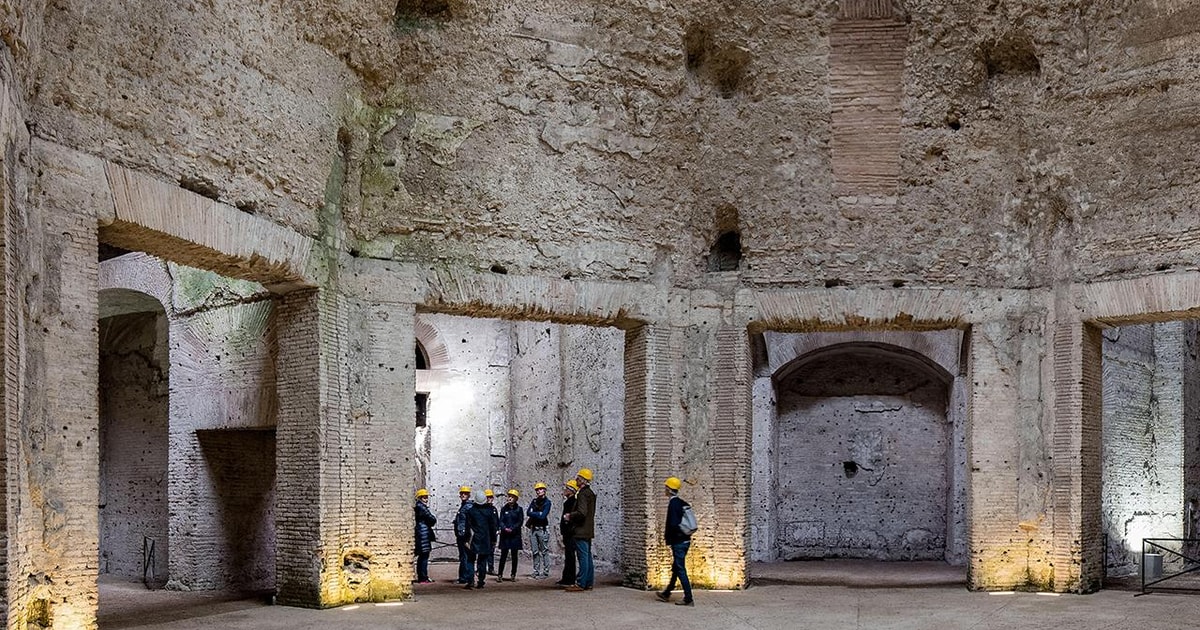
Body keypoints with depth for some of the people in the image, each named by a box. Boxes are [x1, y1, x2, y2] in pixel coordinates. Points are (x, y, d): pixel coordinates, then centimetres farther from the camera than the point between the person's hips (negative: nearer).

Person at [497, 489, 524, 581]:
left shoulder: (519, 509, 3)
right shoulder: (504, 509, 7)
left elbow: (520, 521, -3)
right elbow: (501, 521, 4)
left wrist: (512, 529, -15)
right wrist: (504, 528, -15)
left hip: (515, 535, -1)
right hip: (505, 535, 1)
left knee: (514, 555, 4)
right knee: (503, 555, -2)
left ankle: (513, 575, 10)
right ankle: (500, 575, -2)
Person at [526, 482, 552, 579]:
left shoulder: (547, 502, -3)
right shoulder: (534, 501, 13)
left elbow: (543, 516, -13)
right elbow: (528, 512, 3)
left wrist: (533, 514, -4)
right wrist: (538, 513, -8)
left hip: (542, 529, -5)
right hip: (533, 528, 5)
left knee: (544, 551, -4)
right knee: (535, 551, 7)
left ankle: (545, 572, -2)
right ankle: (536, 572, 12)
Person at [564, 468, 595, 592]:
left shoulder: (583, 494, -15)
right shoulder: (590, 493, 16)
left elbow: (581, 512, -24)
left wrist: (570, 516, -8)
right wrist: (572, 515, 16)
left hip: (581, 531, -10)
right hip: (588, 530, 10)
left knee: (583, 557, -9)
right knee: (588, 557, 11)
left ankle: (581, 584, -8)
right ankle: (589, 583, 15)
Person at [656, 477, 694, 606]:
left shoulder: (673, 504, -17)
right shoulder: (683, 503, 10)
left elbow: (673, 524, -23)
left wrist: (667, 536, -9)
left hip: (678, 542, -10)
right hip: (685, 540, 10)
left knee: (680, 570, -4)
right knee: (676, 568, 18)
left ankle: (688, 599, -3)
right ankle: (666, 594, 31)